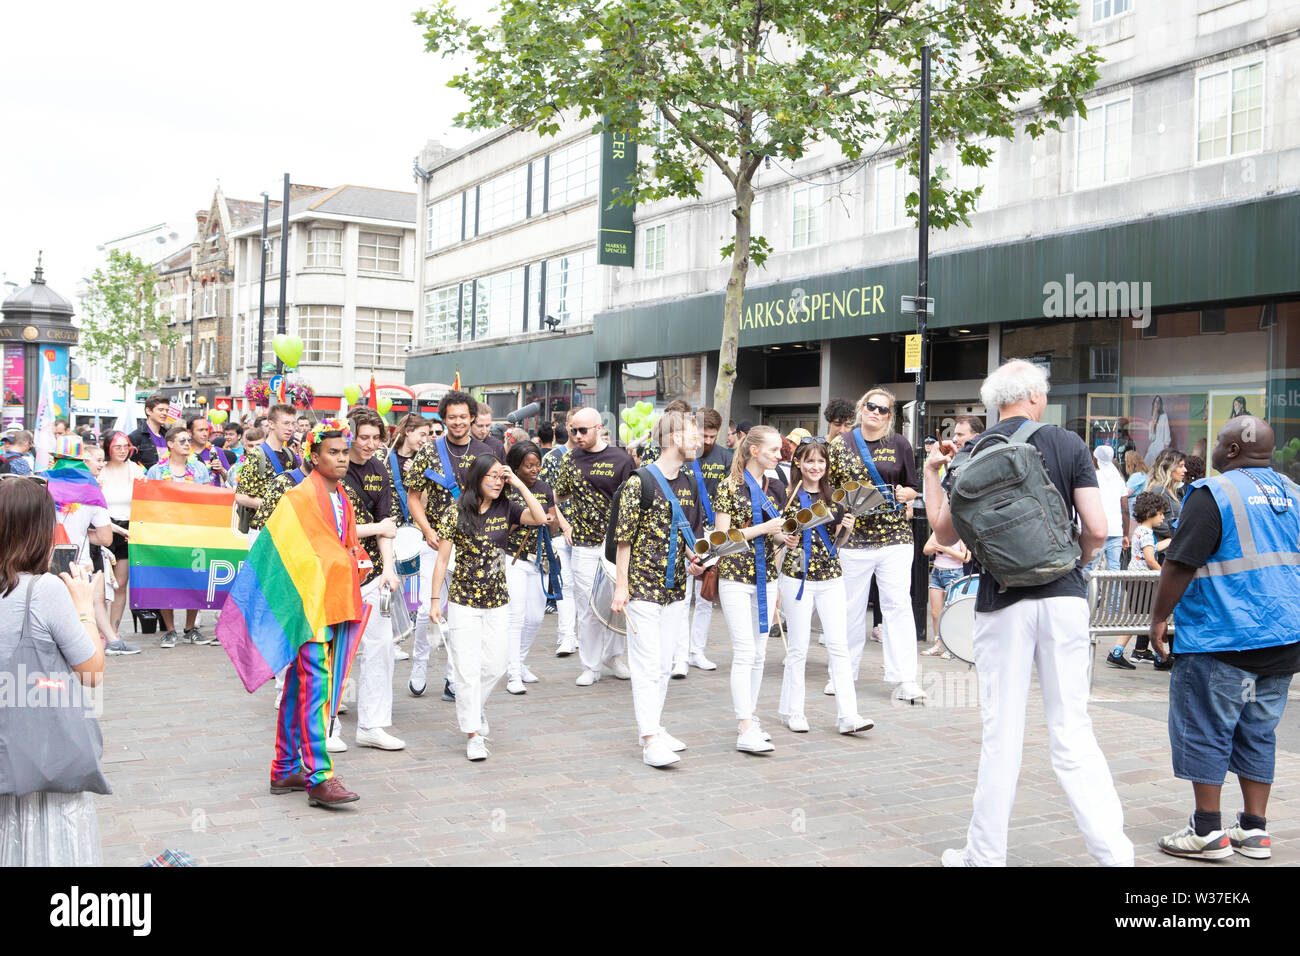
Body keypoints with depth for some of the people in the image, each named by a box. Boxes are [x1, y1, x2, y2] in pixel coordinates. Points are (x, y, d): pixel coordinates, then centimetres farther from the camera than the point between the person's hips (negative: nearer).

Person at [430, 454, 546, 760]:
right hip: (463, 602, -3)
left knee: (495, 664, 8)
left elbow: (540, 518, -14)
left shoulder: (505, 509, 1)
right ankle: (473, 734, 5)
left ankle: (472, 709, 36)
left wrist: (519, 484, -13)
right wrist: (435, 600, -5)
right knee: (467, 669, -4)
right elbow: (442, 559, -4)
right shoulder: (455, 512, -7)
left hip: (498, 601, 3)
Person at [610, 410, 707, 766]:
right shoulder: (640, 482, -11)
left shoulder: (690, 484, 10)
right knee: (647, 665, -6)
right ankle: (650, 741, -5)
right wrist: (621, 586, -12)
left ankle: (655, 727, 23)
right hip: (643, 587, -7)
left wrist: (694, 561, 2)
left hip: (676, 588, 7)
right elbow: (624, 539, -10)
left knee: (664, 665, 13)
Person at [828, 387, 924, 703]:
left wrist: (903, 494, -7)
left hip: (894, 536, 0)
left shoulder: (899, 444, 8)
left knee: (898, 605, -5)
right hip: (852, 537, 0)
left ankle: (905, 679, -3)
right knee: (851, 607, 7)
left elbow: (913, 487, 14)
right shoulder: (839, 445, 6)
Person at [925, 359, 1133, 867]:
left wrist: (931, 471, 14)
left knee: (1002, 732, 6)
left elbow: (945, 532, 4)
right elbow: (1097, 528, -5)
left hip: (1003, 601, -1)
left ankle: (986, 854, 14)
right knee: (1073, 729, 7)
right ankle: (1112, 849, 5)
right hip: (1064, 596, 1)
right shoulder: (1069, 444, 1)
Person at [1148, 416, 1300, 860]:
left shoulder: (1213, 494, -13)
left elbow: (1180, 565, -16)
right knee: (1258, 733, 14)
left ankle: (1208, 832, 6)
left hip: (1222, 637, -8)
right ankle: (1254, 830, 18)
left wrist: (1159, 618, -7)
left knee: (1205, 733, 2)